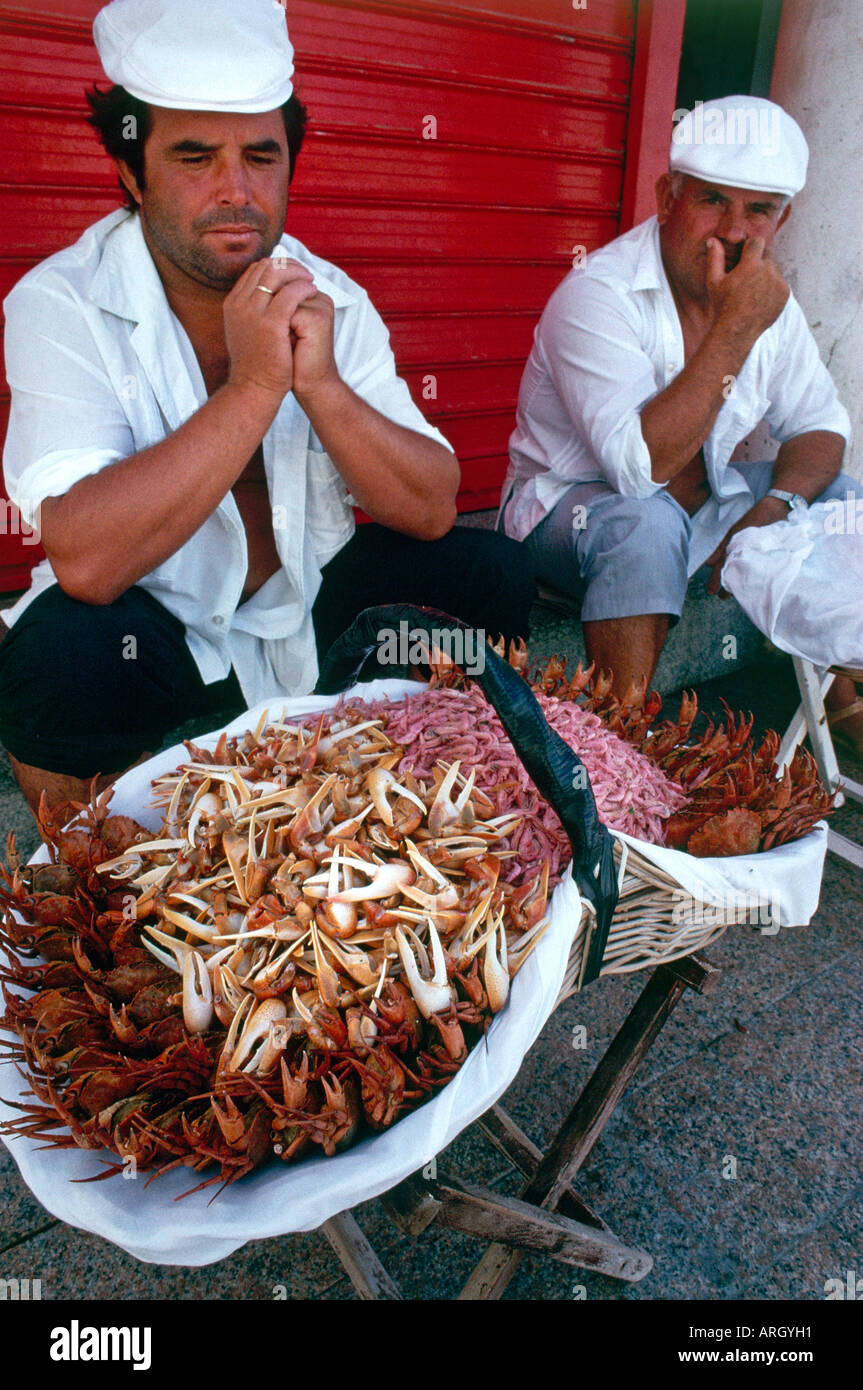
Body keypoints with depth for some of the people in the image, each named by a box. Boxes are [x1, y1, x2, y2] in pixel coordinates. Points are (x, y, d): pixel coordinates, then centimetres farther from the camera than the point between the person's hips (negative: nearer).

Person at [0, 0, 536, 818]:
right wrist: (252, 385, -30)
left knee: (488, 573, -11)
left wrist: (320, 382, -27)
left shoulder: (330, 298, -4)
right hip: (150, 640, -3)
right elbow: (86, 564, -30)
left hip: (309, 612, 4)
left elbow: (433, 512, -12)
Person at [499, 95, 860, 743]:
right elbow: (640, 467, -33)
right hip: (574, 511, -7)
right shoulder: (597, 295, -22)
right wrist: (733, 329, -31)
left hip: (704, 505, 7)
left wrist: (774, 508, -16)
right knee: (647, 523, -37)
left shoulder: (768, 298, 0)